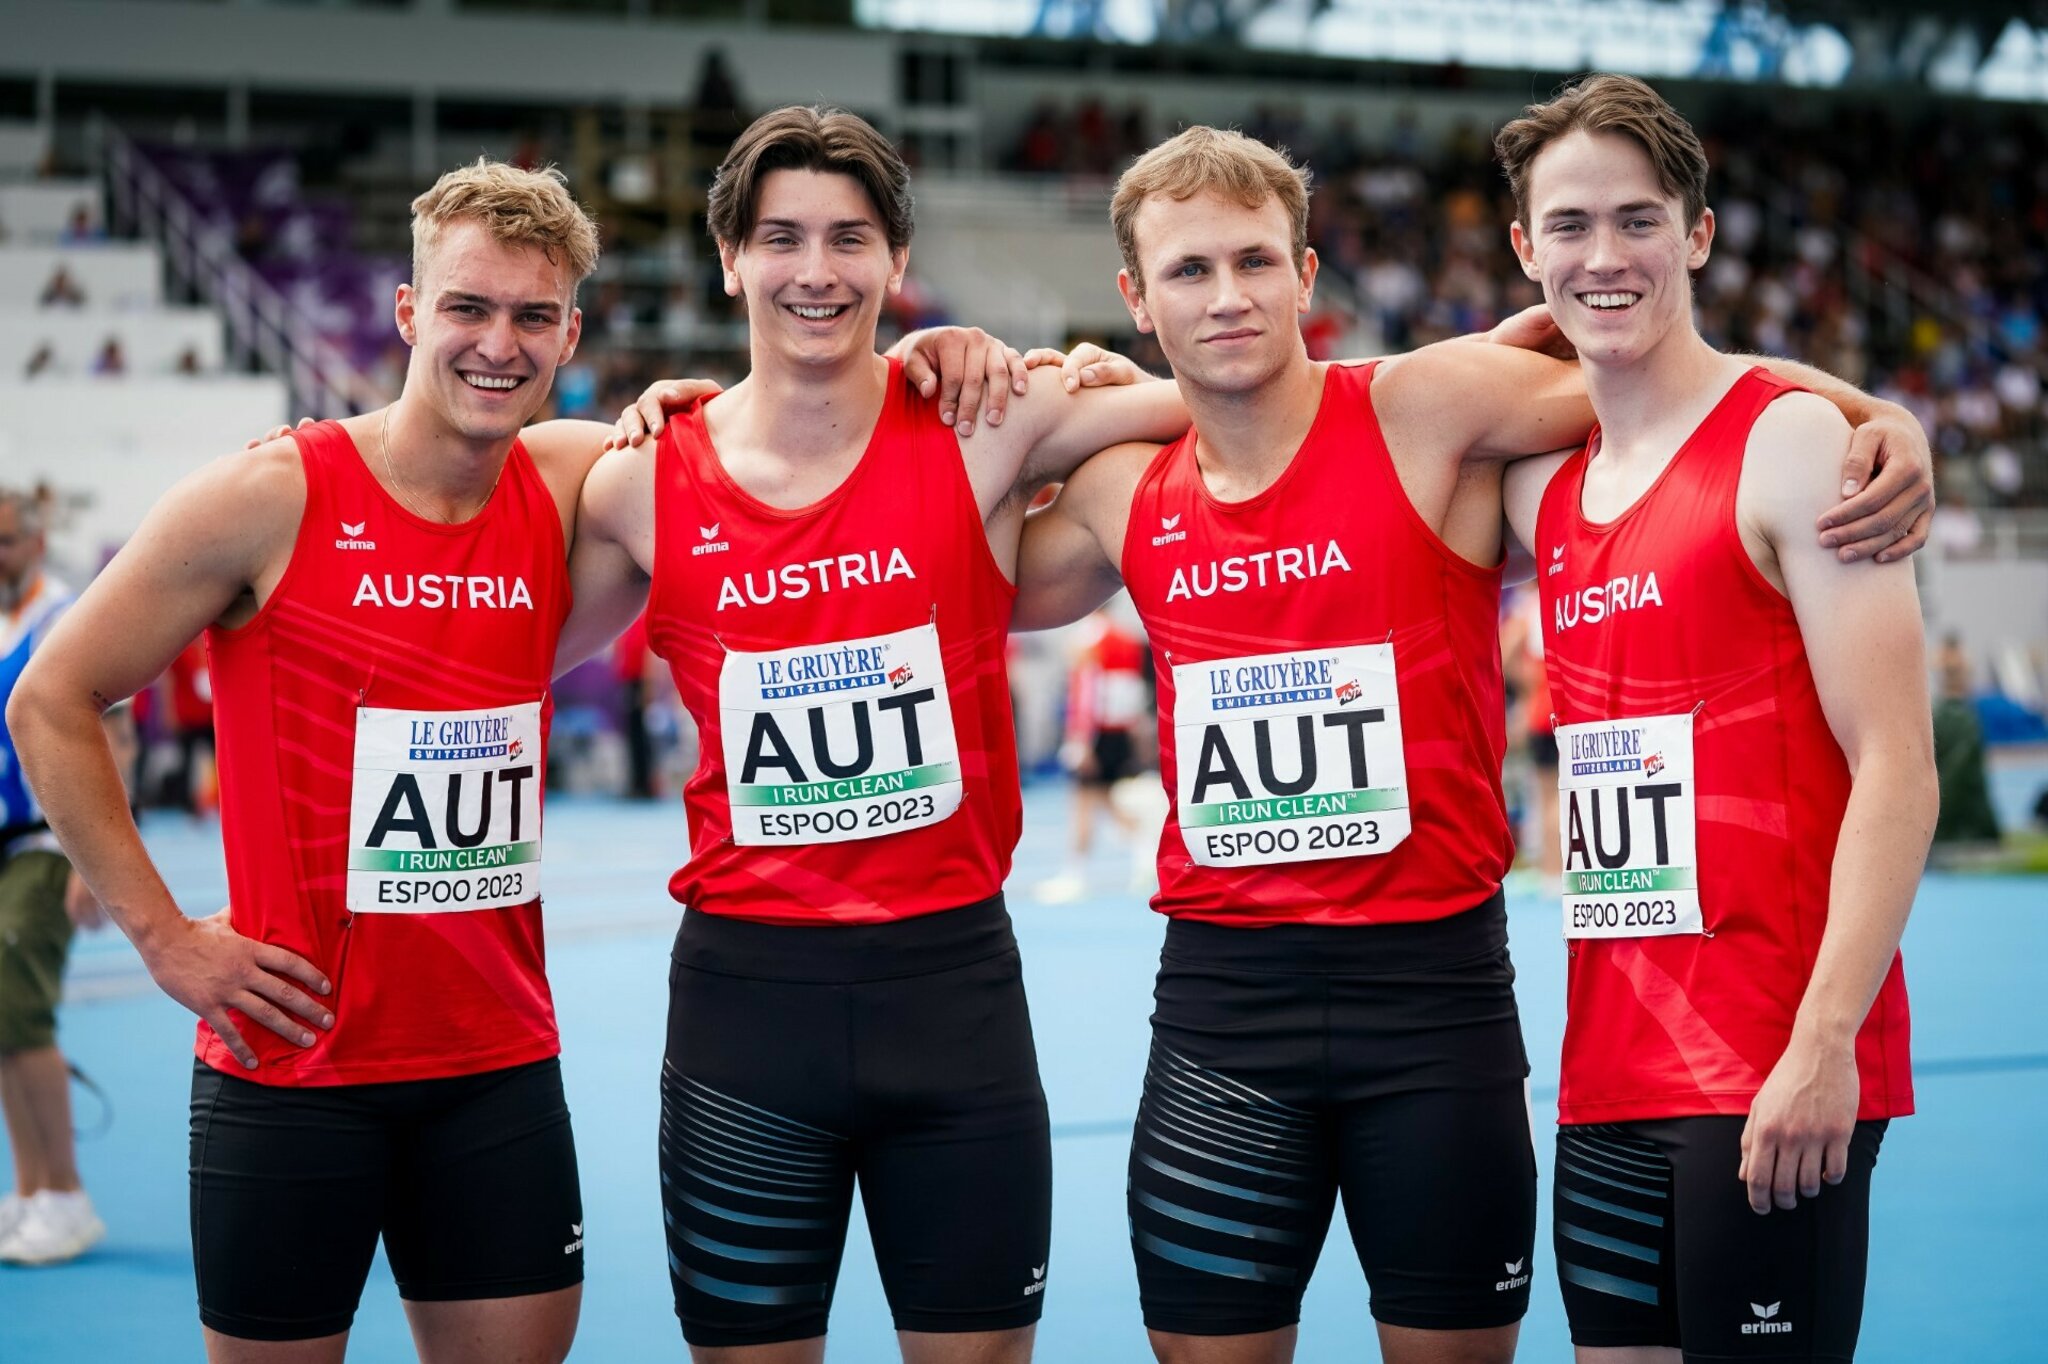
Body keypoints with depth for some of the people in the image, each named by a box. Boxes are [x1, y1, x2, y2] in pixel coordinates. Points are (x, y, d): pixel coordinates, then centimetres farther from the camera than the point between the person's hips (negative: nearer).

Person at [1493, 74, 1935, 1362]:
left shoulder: (1792, 443, -7)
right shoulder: (1544, 486, 12)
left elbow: (1895, 768, -13)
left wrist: (1827, 1041, -20)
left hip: (1776, 1074, -7)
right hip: (1611, 1069, 7)